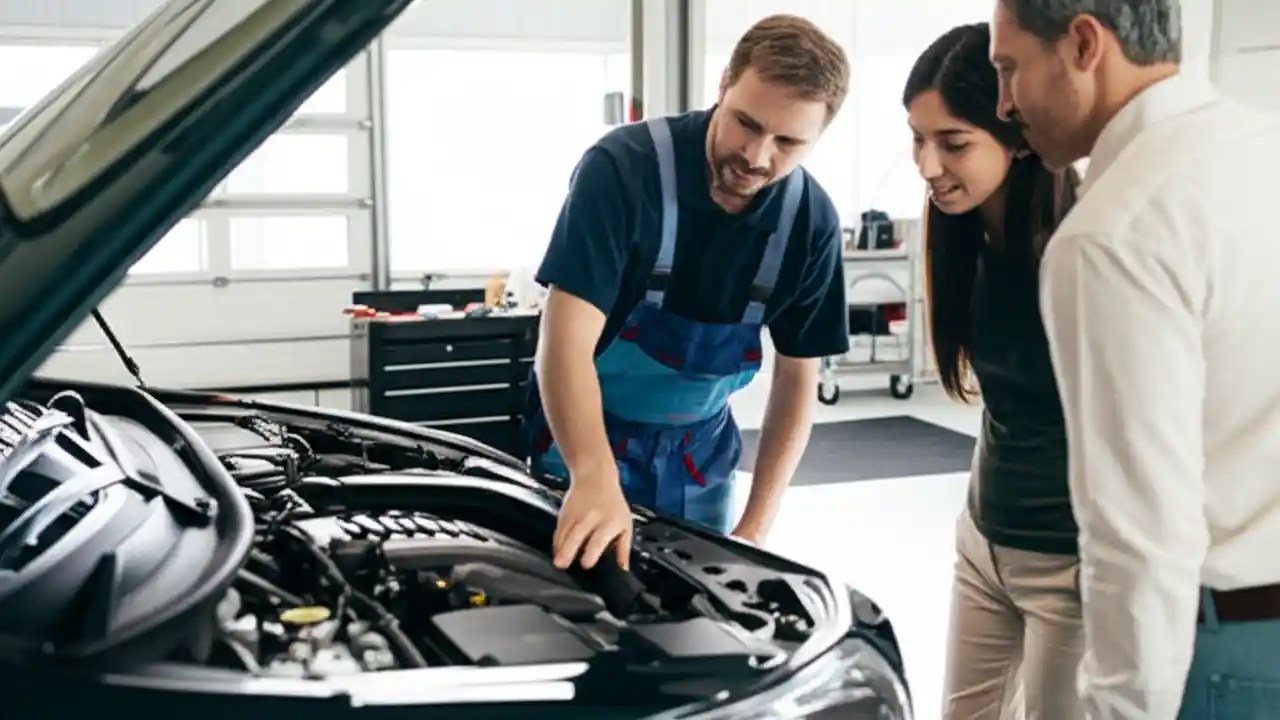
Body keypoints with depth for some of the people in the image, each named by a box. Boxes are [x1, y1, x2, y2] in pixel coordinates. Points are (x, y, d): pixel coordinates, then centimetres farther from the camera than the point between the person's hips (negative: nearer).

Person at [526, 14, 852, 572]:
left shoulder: (811, 219, -11)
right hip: (585, 436, -3)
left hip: (700, 447, 4)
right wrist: (594, 478, -46)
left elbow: (797, 377, -3)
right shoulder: (624, 167, -25)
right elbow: (567, 339, -31)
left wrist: (755, 527, -9)